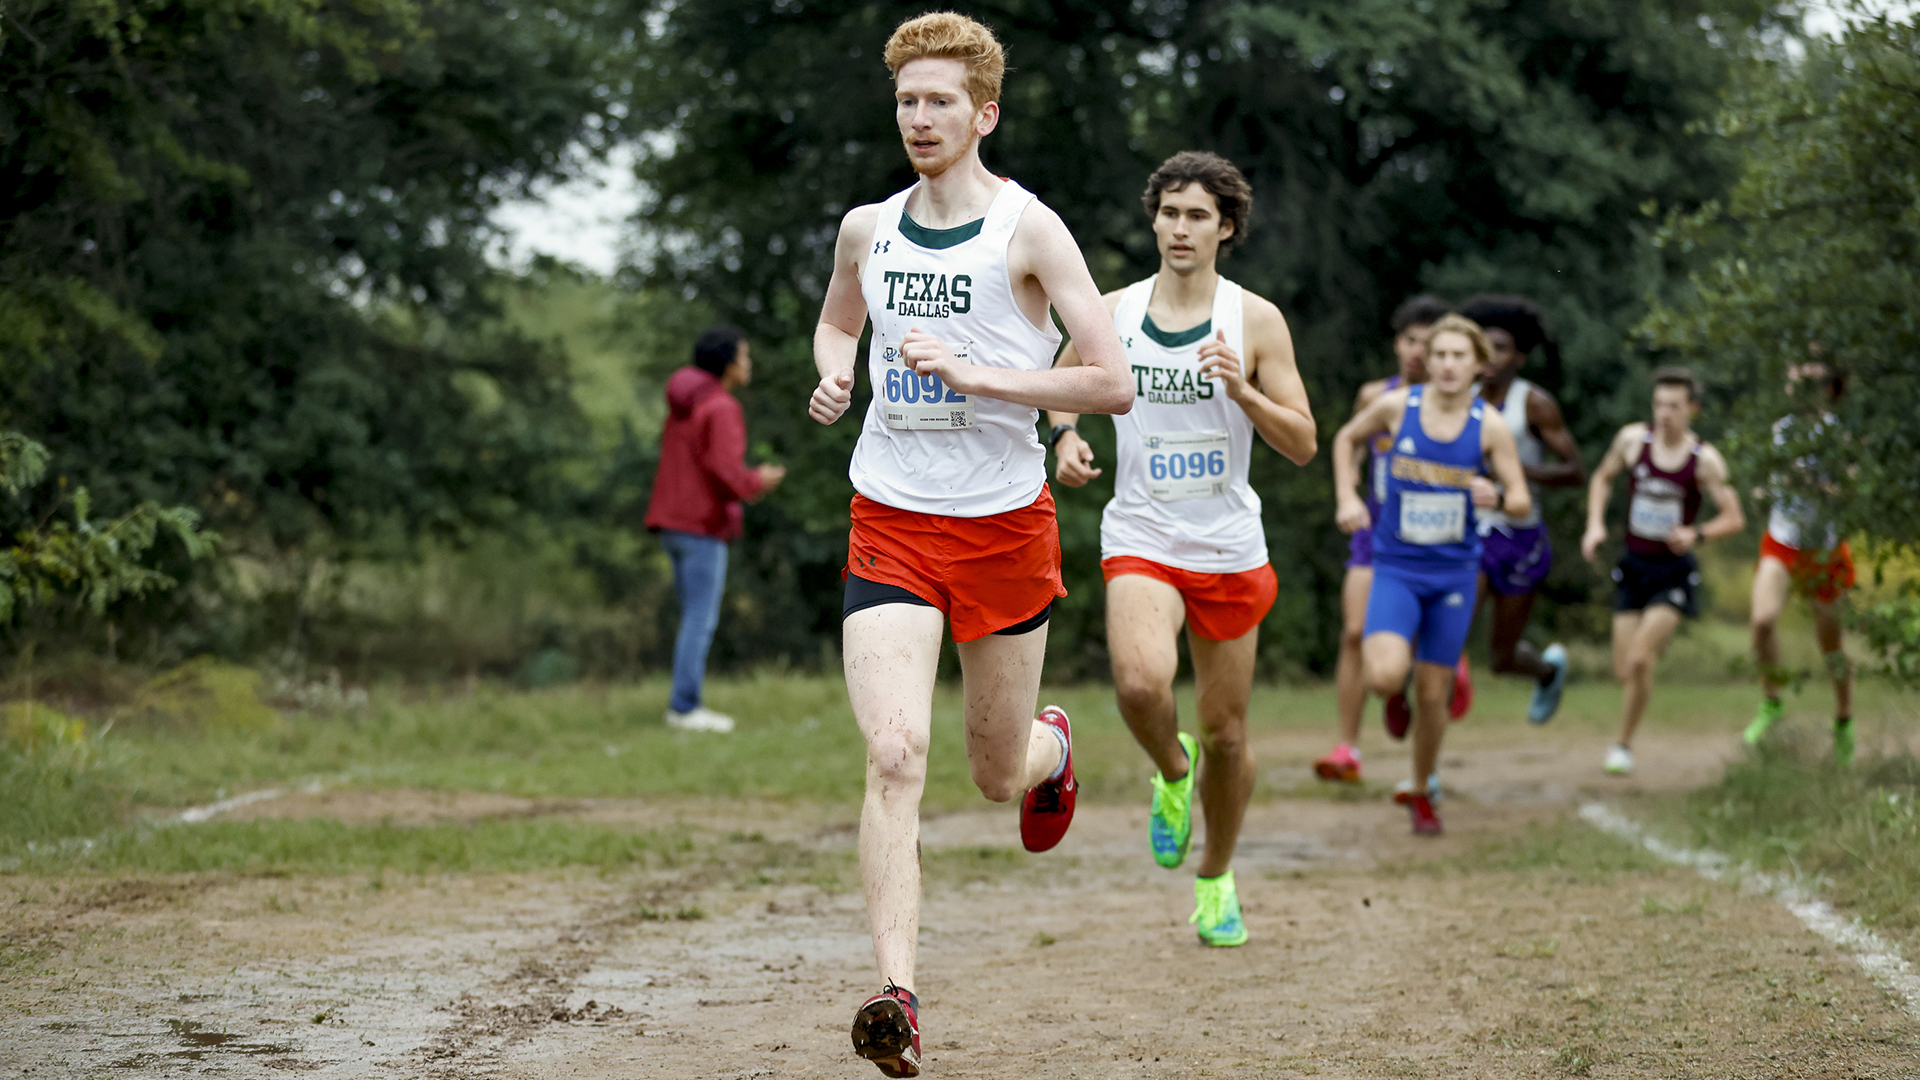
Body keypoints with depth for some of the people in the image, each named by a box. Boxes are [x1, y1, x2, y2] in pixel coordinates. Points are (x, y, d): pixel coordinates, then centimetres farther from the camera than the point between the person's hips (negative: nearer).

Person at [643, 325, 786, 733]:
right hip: (702, 528, -9)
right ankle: (685, 707, -6)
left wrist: (747, 480, 17)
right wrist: (757, 482, -4)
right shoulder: (721, 409, -15)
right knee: (701, 620, -6)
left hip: (674, 524, 9)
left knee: (696, 618, 13)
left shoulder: (683, 404, 14)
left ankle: (685, 704, 12)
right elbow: (725, 471, -24)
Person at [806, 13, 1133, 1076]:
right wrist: (832, 372, 5)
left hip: (1005, 524, -2)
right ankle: (895, 993, -21)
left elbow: (1113, 383, -12)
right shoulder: (866, 229, 6)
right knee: (893, 755, -17)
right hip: (890, 522, 2)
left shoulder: (1028, 231, -7)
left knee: (999, 772, 12)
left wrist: (979, 374, -20)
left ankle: (1053, 747, 51)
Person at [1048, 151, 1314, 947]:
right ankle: (1172, 771, 6)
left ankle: (1216, 878, 33)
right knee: (1141, 683, -29)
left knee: (1226, 732, 9)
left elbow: (1303, 446, -5)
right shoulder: (1112, 314, 0)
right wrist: (1066, 438, -1)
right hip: (1140, 542, 0)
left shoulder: (1255, 321, -4)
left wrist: (1242, 390, -21)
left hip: (1229, 549, 1)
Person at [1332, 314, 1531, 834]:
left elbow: (1522, 502, -3)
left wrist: (1496, 496, -26)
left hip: (1453, 573, 1)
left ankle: (1420, 791, 30)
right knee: (1383, 678, -21)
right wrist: (1346, 498, 0)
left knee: (1432, 693, 6)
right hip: (1396, 569, -1)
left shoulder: (1490, 426, -7)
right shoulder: (1396, 405, -7)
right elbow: (1346, 439, 13)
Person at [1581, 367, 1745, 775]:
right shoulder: (1633, 439, -5)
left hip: (1674, 570, -3)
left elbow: (1734, 518, -10)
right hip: (1633, 565, 3)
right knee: (1623, 671, 2)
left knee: (1639, 660, -16)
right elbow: (1602, 478, 13)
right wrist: (1595, 524, -2)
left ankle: (1623, 745, 0)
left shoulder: (1705, 460, -13)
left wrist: (1696, 535, -28)